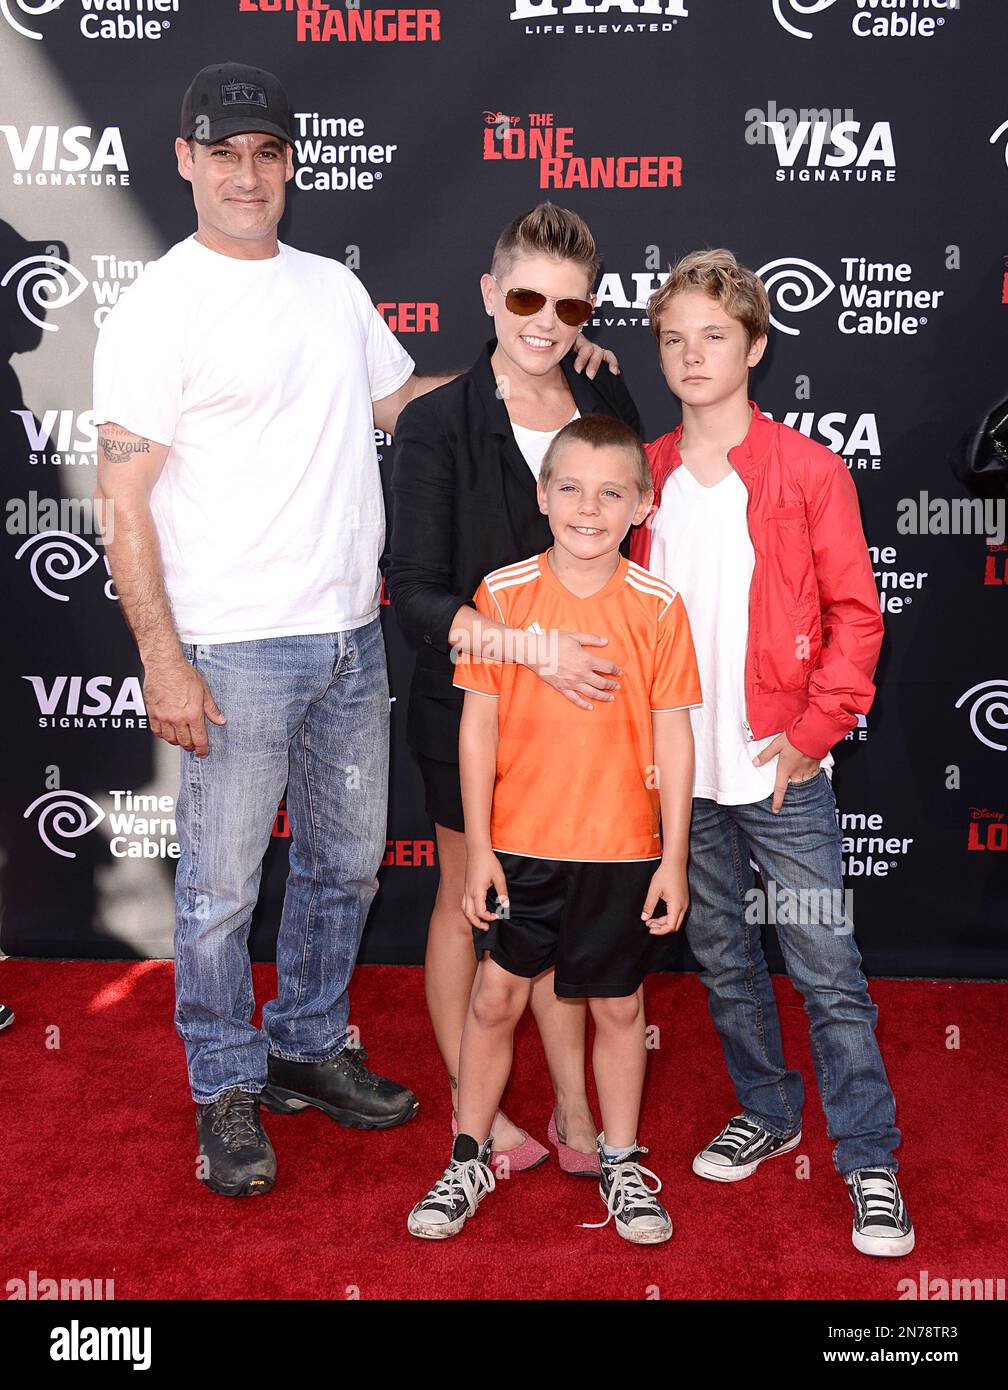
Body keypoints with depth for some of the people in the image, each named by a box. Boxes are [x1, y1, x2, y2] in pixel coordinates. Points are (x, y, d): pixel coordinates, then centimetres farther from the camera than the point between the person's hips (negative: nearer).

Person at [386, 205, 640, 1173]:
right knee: (470, 898, 13)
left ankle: (574, 1114, 31)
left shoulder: (606, 402, 0)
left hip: (579, 698, 4)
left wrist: (615, 659, 1)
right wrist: (529, 645, -29)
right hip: (471, 704, -4)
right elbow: (416, 596, -17)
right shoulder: (437, 424, -13)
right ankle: (474, 1111, 32)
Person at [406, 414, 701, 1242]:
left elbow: (673, 737, -1)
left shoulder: (658, 606, -5)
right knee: (496, 999, 10)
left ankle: (621, 1164, 32)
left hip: (623, 851, 0)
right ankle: (469, 1161, 29)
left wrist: (674, 858, -2)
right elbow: (479, 724, -2)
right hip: (519, 846, 0)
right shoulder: (502, 593, -5)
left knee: (618, 1008, 13)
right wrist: (478, 848, -4)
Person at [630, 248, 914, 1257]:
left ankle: (870, 1164, 15)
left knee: (827, 970, 0)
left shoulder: (809, 471, -4)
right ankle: (765, 1111, 36)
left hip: (781, 768, -4)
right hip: (679, 768, 4)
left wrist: (812, 731, -11)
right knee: (722, 961, 17)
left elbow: (856, 615, -3)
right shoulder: (644, 475, 6)